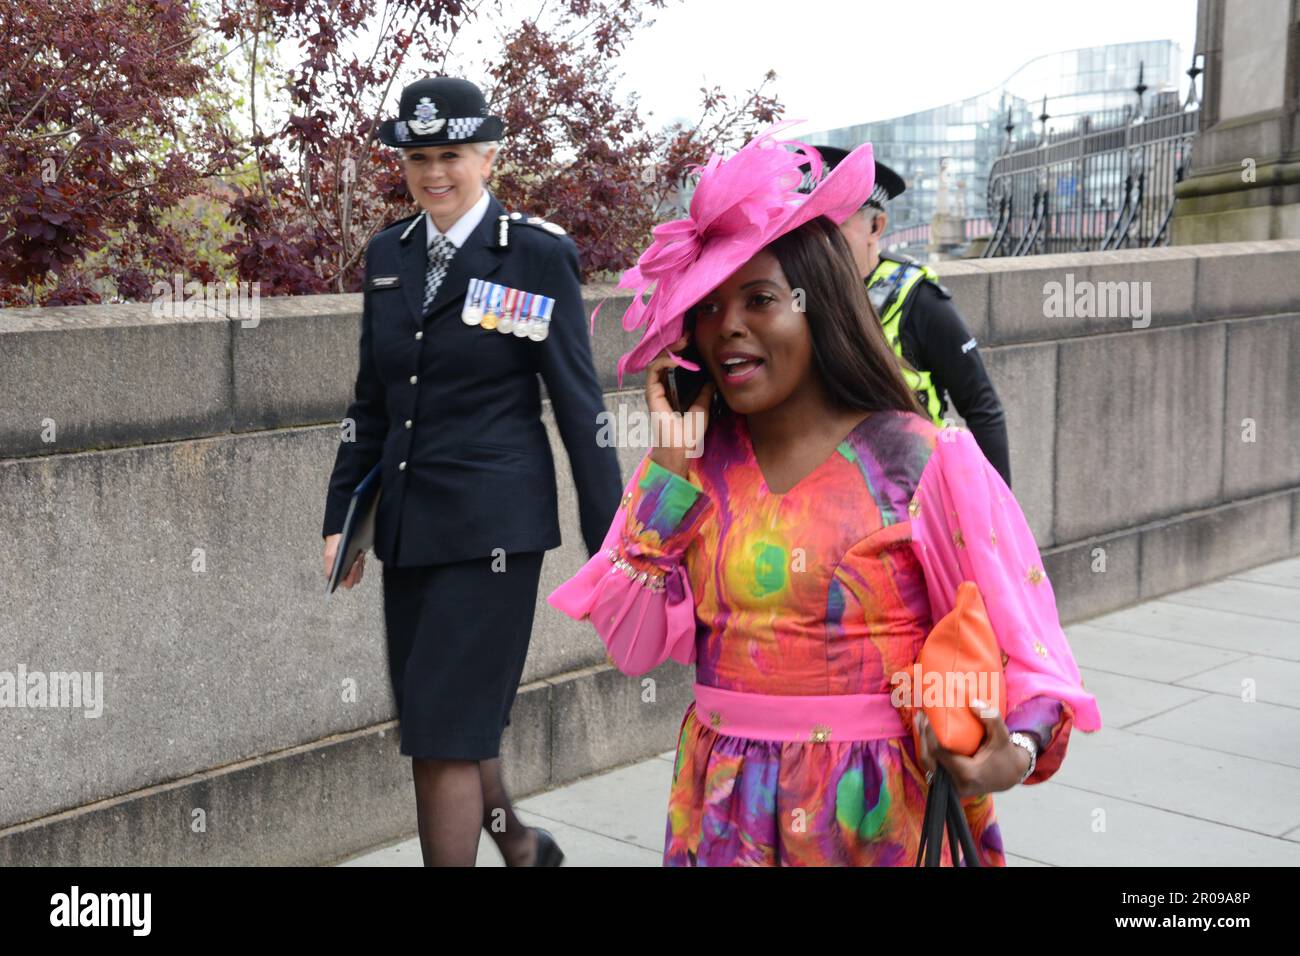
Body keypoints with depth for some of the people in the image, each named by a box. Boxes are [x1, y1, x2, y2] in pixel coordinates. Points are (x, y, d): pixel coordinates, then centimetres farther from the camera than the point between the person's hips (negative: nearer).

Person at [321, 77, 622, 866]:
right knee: (454, 724, 16)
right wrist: (342, 518, 13)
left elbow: (579, 404, -6)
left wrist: (610, 541, -6)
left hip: (492, 527, -6)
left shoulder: (539, 255, -6)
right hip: (409, 525, 6)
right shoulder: (389, 255, 9)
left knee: (445, 734, -5)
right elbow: (372, 402, 15)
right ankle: (520, 845, 43)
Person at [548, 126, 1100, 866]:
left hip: (879, 809, -3)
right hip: (725, 808, 3)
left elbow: (1015, 644, -10)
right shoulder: (693, 462, 0)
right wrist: (671, 465, -11)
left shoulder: (923, 464, -11)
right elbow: (632, 646, -7)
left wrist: (1017, 751, -30)